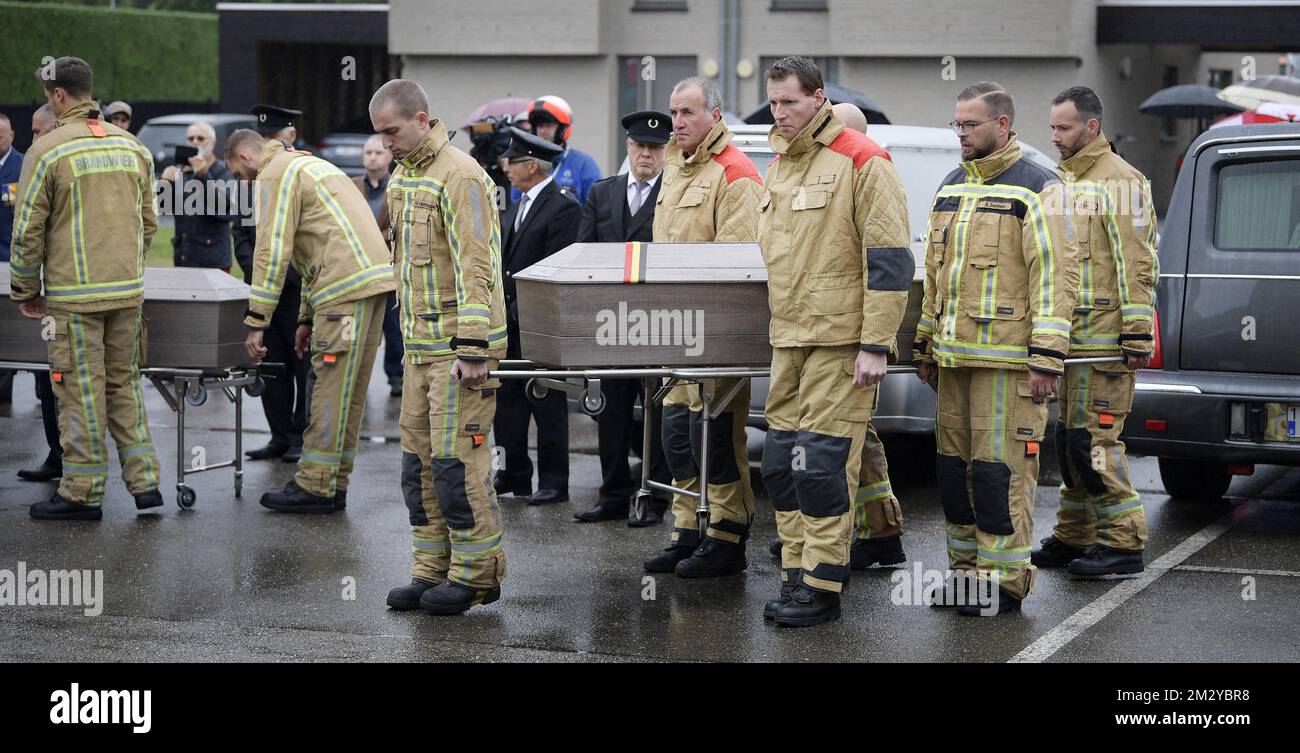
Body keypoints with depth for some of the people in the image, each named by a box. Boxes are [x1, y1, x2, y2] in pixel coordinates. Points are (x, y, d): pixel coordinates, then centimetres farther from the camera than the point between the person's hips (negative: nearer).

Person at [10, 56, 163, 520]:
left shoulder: (47, 151, -9)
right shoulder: (132, 147, 8)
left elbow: (28, 232, -7)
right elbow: (148, 223, 14)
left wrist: (25, 290, 5)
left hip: (74, 295, -5)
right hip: (128, 291, 5)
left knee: (81, 392, 0)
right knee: (124, 384, 14)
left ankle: (83, 494, 7)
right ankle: (144, 481, 13)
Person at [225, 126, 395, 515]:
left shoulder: (274, 174, -1)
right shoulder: (308, 164, 30)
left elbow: (273, 251, -9)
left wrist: (256, 322, -6)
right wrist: (308, 318, 30)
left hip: (347, 286, -10)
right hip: (376, 276, 10)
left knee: (332, 389, -6)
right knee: (350, 391, 11)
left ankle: (315, 487, -3)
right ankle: (334, 484, 16)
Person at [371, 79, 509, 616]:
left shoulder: (459, 177, -14)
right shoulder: (403, 178, 15)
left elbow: (475, 268, -20)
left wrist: (472, 349, -23)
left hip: (458, 348, -9)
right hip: (420, 345, 9)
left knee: (456, 460, -7)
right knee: (419, 460, 10)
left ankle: (477, 573, 3)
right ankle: (433, 571, 17)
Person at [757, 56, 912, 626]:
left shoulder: (862, 162, -9)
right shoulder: (779, 166, 16)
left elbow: (889, 259, -13)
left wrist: (875, 345, -17)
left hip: (840, 340, -8)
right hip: (788, 341, 8)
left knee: (822, 464, -9)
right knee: (781, 465, 8)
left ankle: (822, 588, -2)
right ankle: (797, 575, 17)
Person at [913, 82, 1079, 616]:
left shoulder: (1037, 189, -7)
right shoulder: (951, 187, 17)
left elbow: (1055, 275, -12)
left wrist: (1047, 358, -17)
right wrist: (926, 346, 22)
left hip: (1008, 359, -8)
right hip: (955, 354, 8)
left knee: (1001, 468, -6)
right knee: (954, 465, 11)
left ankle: (1004, 580, 1)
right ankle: (968, 568, 21)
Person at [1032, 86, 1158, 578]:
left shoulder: (1119, 181, -10)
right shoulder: (1065, 181, 19)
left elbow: (1136, 264, -14)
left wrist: (1138, 335, -19)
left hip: (1103, 335, -9)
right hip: (1067, 334, 9)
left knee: (1094, 437, -10)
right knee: (1070, 436, 12)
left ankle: (1122, 542, -4)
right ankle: (1074, 538, 20)